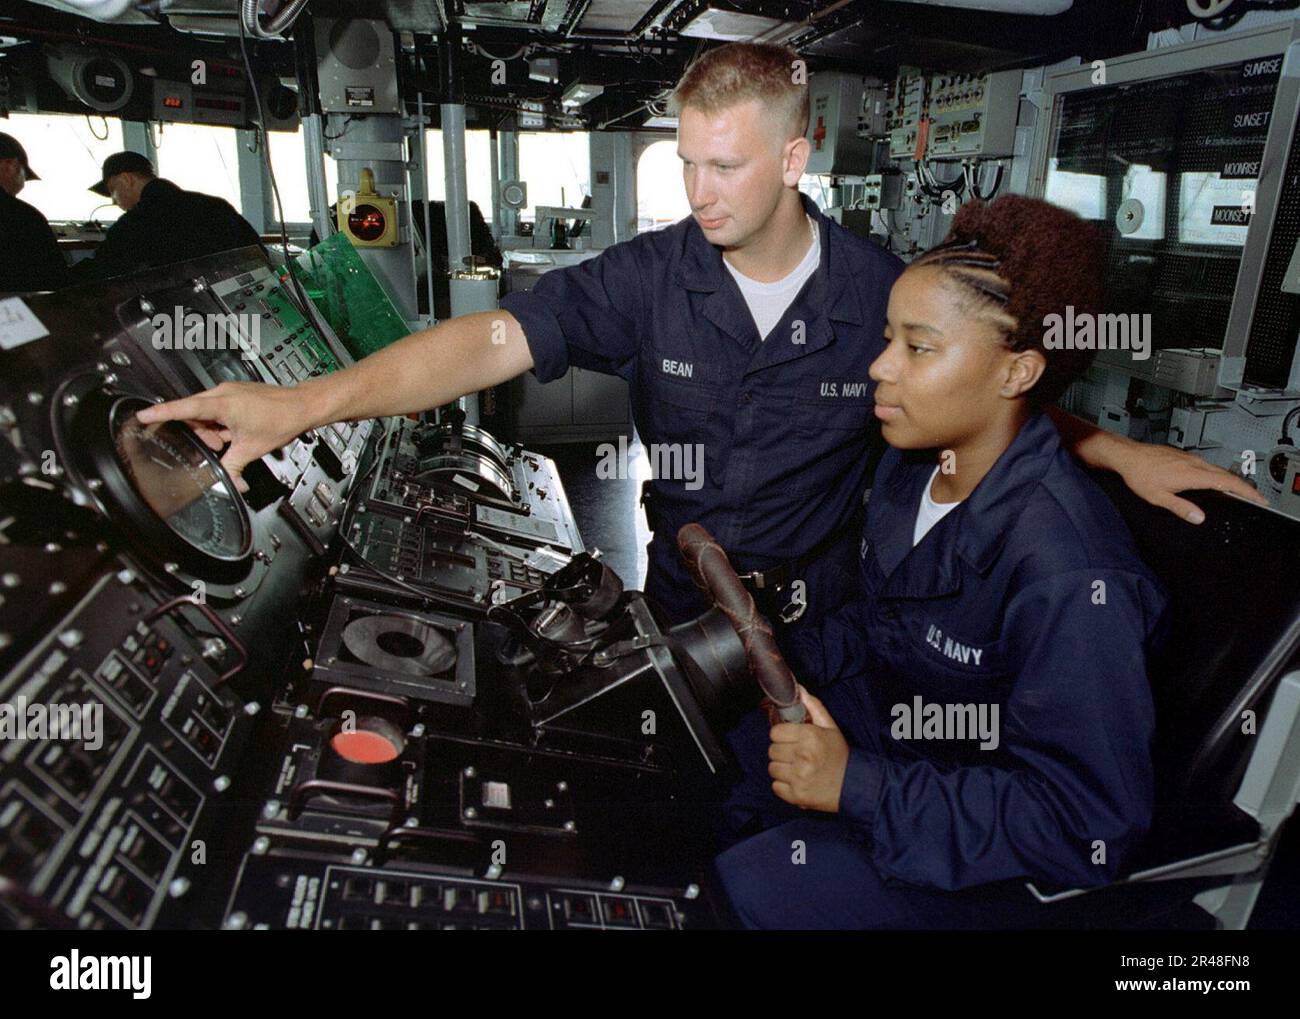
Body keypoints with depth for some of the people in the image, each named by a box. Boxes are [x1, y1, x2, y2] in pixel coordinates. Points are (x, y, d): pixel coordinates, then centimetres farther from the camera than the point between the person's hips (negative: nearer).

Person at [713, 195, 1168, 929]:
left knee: (743, 890, -22)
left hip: (978, 857, -7)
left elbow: (1088, 831, -27)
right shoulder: (912, 465, -3)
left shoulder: (1070, 577, -30)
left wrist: (857, 786, -28)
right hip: (876, 739, 8)